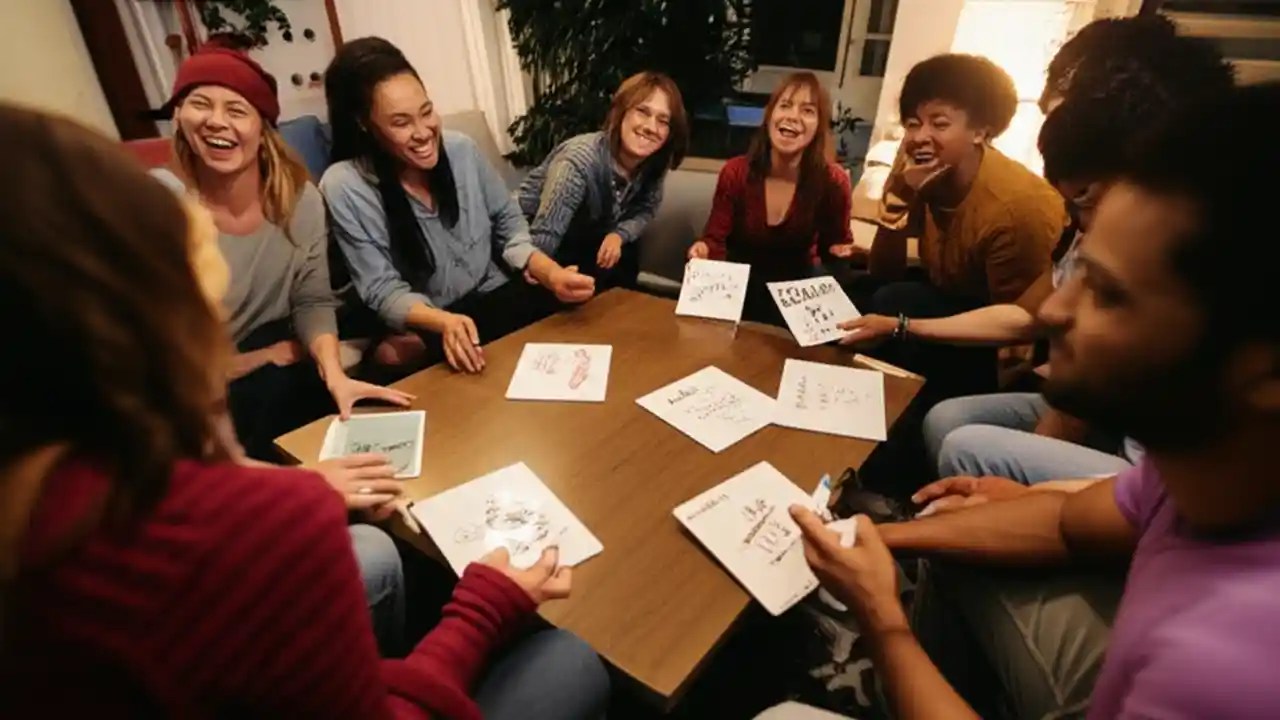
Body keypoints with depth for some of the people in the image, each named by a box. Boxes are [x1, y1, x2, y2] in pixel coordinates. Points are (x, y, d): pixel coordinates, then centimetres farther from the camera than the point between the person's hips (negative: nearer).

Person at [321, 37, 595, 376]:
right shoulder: (344, 188, -13)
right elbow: (383, 292, -12)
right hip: (425, 329, -4)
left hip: (496, 298, 4)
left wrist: (552, 275, -14)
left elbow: (510, 226, 6)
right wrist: (444, 322, -33)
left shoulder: (462, 149, -2)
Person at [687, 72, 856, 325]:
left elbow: (834, 248, -2)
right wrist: (704, 250, -33)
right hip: (739, 285, 1)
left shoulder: (833, 182, -13)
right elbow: (716, 240, -9)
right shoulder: (735, 172, -12)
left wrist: (844, 254, -26)